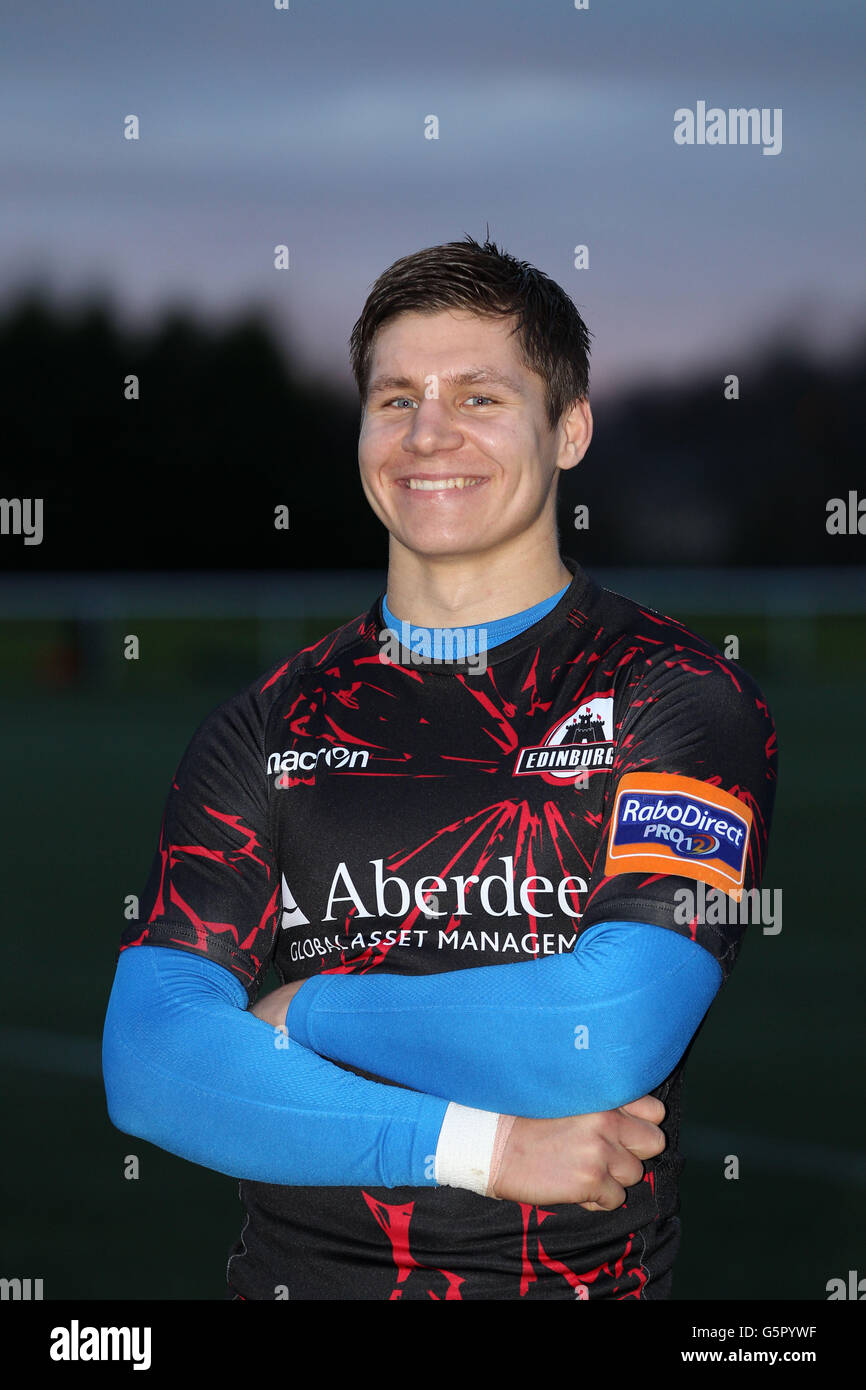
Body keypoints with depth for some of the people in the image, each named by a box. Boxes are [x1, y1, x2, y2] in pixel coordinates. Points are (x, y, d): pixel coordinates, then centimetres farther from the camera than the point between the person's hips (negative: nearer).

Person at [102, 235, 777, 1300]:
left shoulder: (679, 697, 0)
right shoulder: (271, 724, 9)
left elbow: (608, 1042, -14)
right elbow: (148, 1063, -3)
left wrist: (301, 1014, -3)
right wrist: (488, 1147, -12)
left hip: (581, 1281, -2)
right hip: (290, 1273, 2)